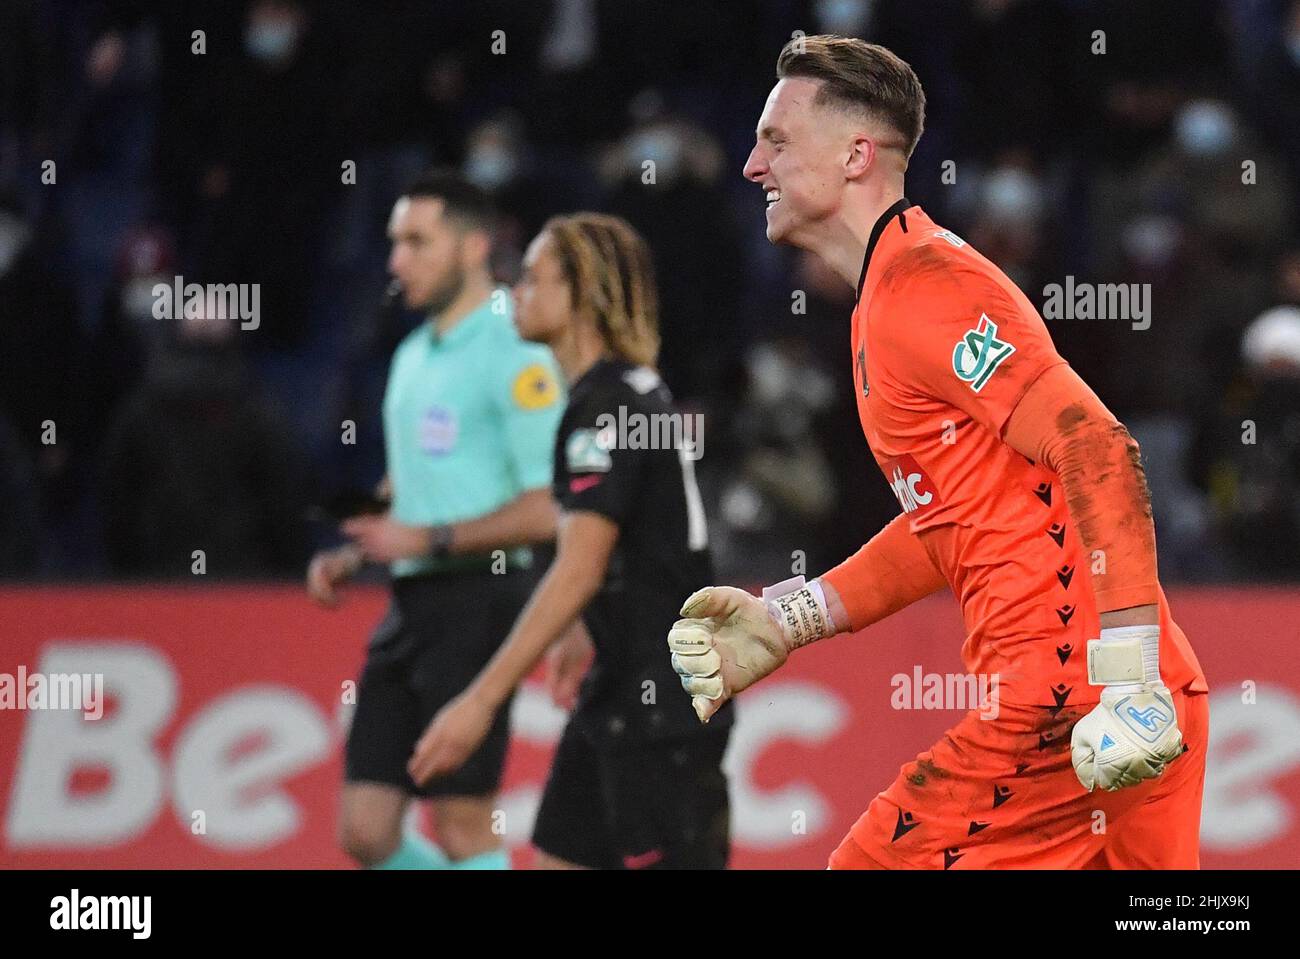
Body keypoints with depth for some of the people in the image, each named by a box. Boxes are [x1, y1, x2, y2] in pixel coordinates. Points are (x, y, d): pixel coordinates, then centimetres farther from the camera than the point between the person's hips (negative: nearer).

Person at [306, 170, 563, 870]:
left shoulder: (515, 357, -9)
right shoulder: (412, 355, 18)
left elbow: (549, 510, -17)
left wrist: (427, 539, -18)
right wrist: (347, 560, 12)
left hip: (476, 599, -9)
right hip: (410, 602, 9)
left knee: (463, 826, -6)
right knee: (366, 832, 5)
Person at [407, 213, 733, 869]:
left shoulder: (605, 405, -17)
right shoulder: (634, 392, 14)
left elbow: (579, 571, -23)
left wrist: (480, 702, -24)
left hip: (659, 708, -10)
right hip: (618, 694, 10)